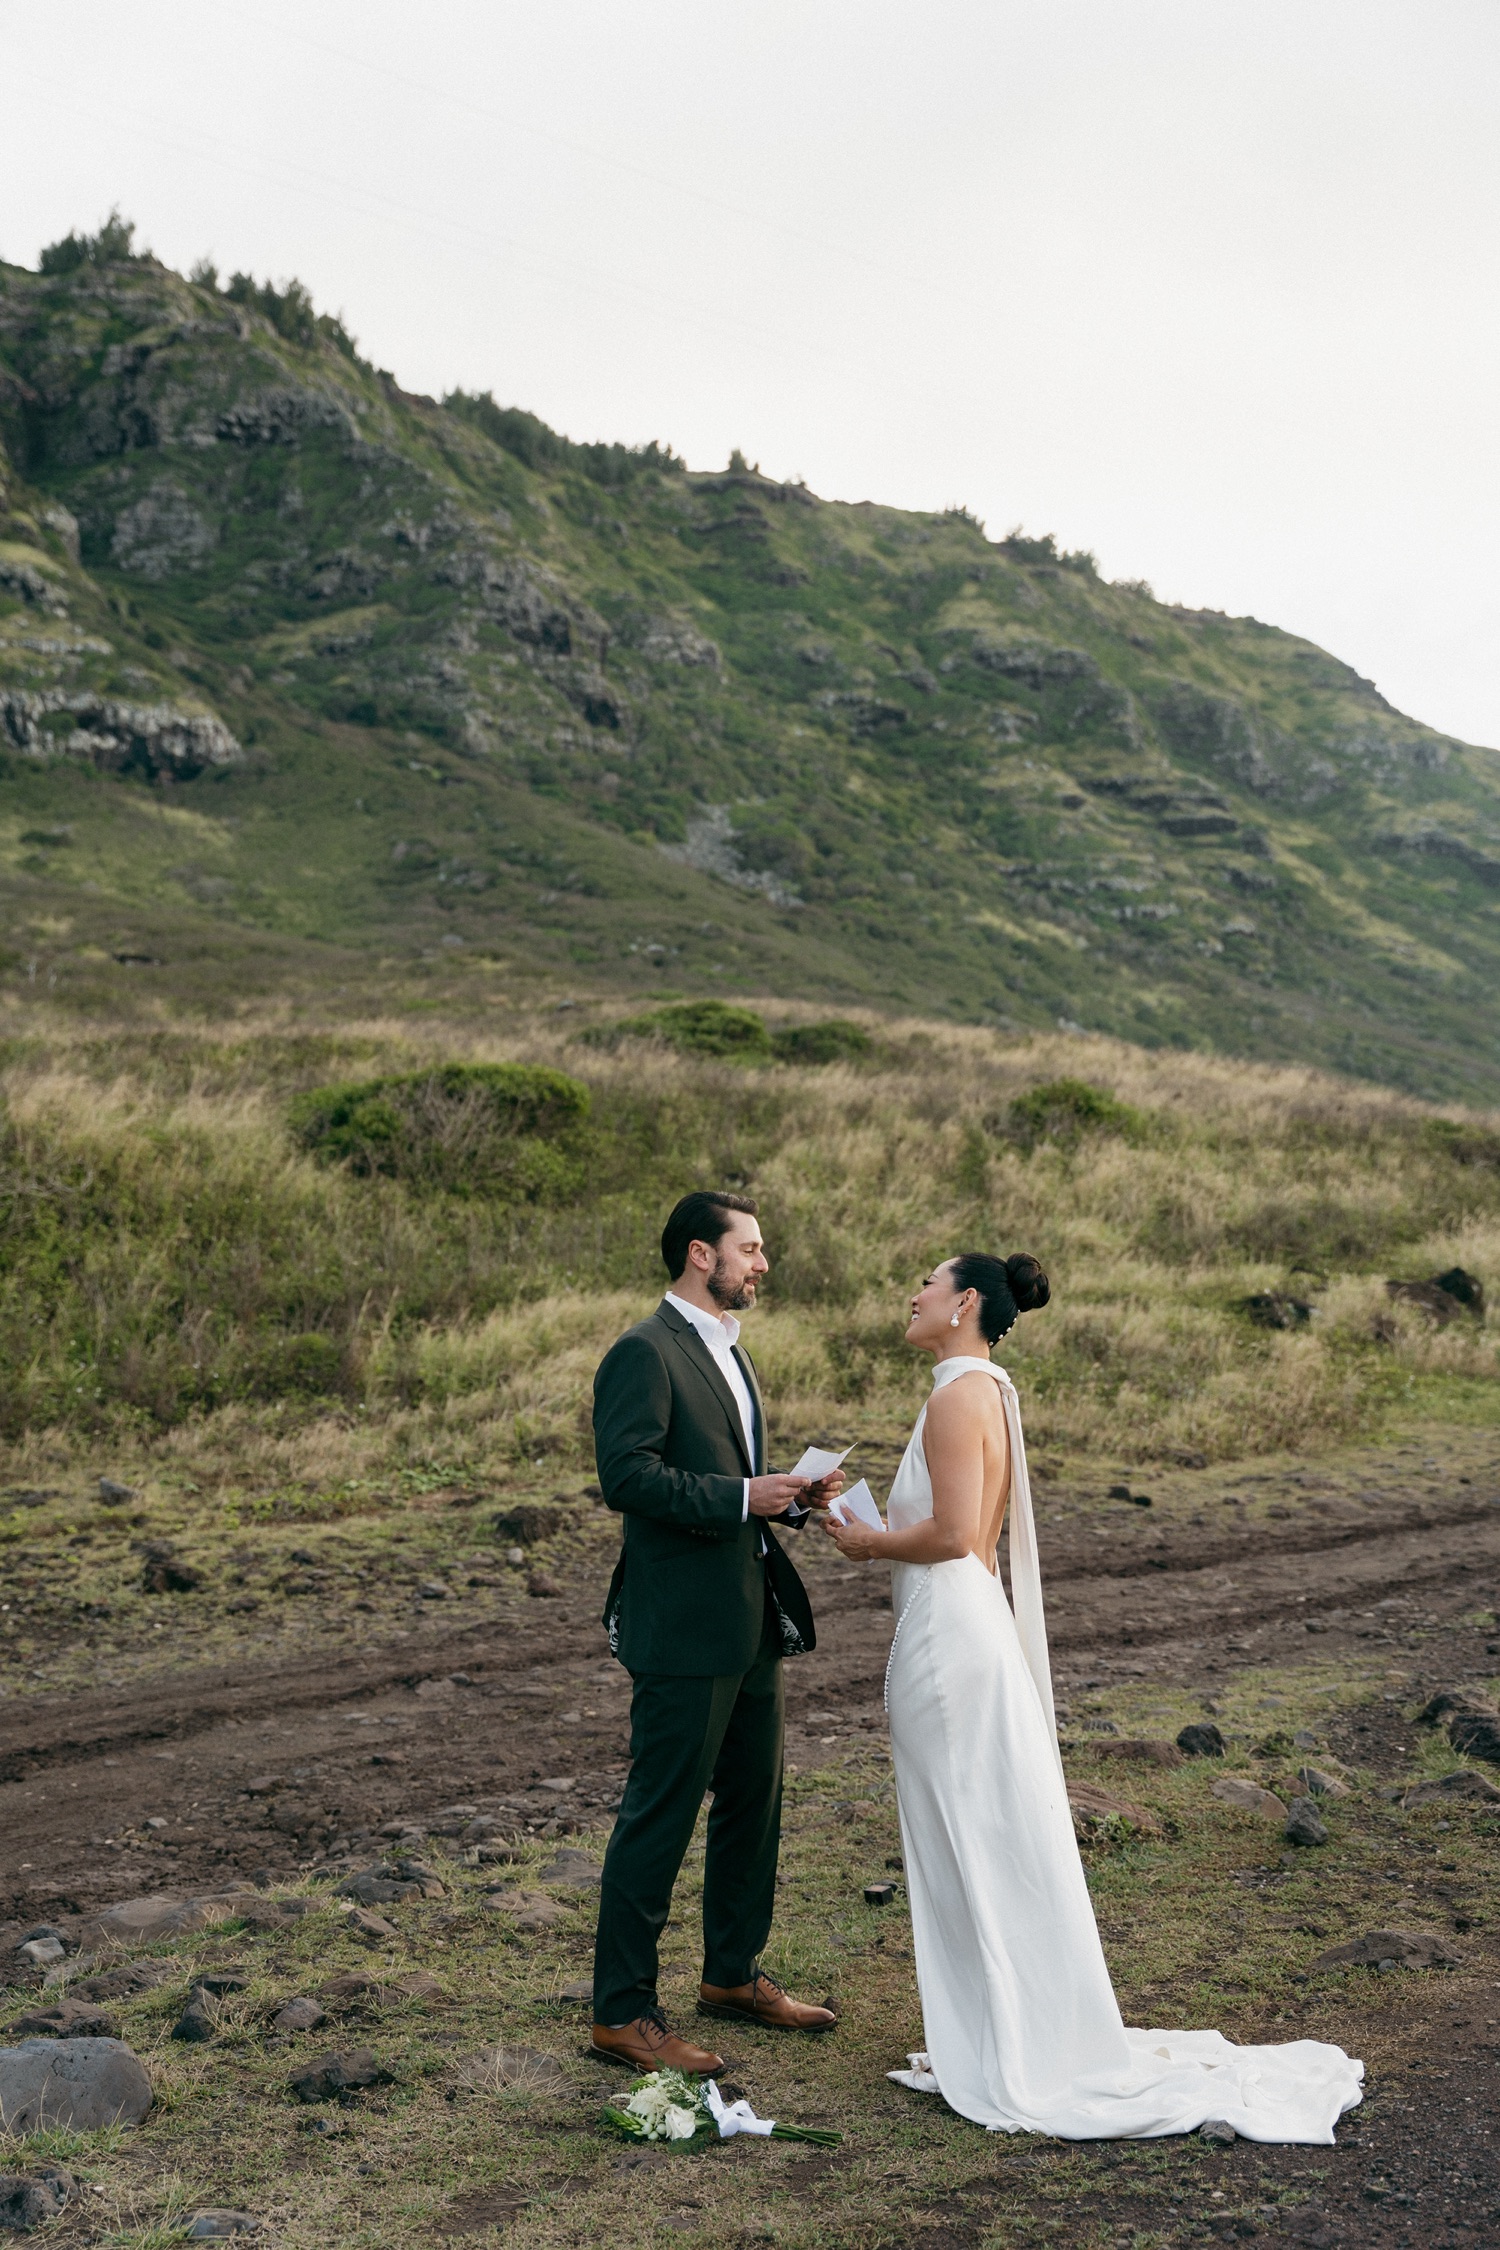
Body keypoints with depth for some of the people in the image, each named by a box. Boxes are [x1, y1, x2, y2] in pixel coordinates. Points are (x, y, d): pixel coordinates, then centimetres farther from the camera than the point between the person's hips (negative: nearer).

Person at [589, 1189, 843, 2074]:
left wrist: (793, 1496, 6)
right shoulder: (645, 1353, -14)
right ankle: (623, 2011, 7)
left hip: (751, 1624, 10)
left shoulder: (728, 1352, 17)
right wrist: (741, 1497, -23)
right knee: (660, 1818, -2)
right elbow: (628, 1476, -23)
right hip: (683, 1630, -10)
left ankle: (735, 1974, 34)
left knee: (754, 1804, 18)